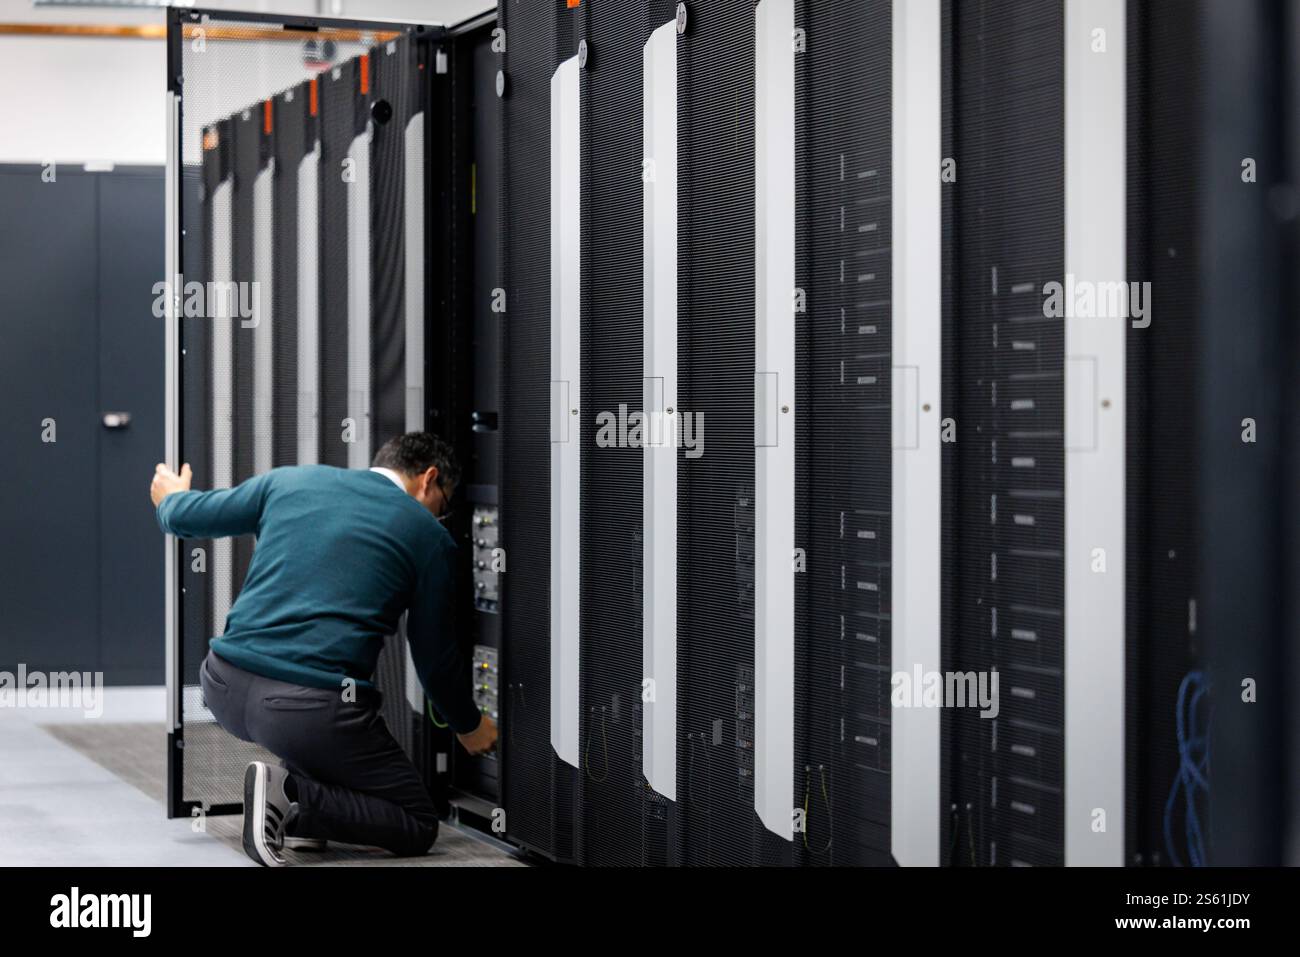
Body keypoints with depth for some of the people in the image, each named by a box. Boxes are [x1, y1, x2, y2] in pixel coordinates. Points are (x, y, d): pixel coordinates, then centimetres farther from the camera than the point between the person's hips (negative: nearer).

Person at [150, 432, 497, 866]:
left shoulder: (291, 480, 15)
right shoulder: (428, 536, 7)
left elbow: (185, 517, 24)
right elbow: (434, 655, 15)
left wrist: (171, 497, 49)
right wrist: (469, 725, 33)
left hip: (225, 690, 6)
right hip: (313, 711, -5)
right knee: (418, 826, 12)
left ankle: (301, 813, 19)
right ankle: (296, 797, -12)